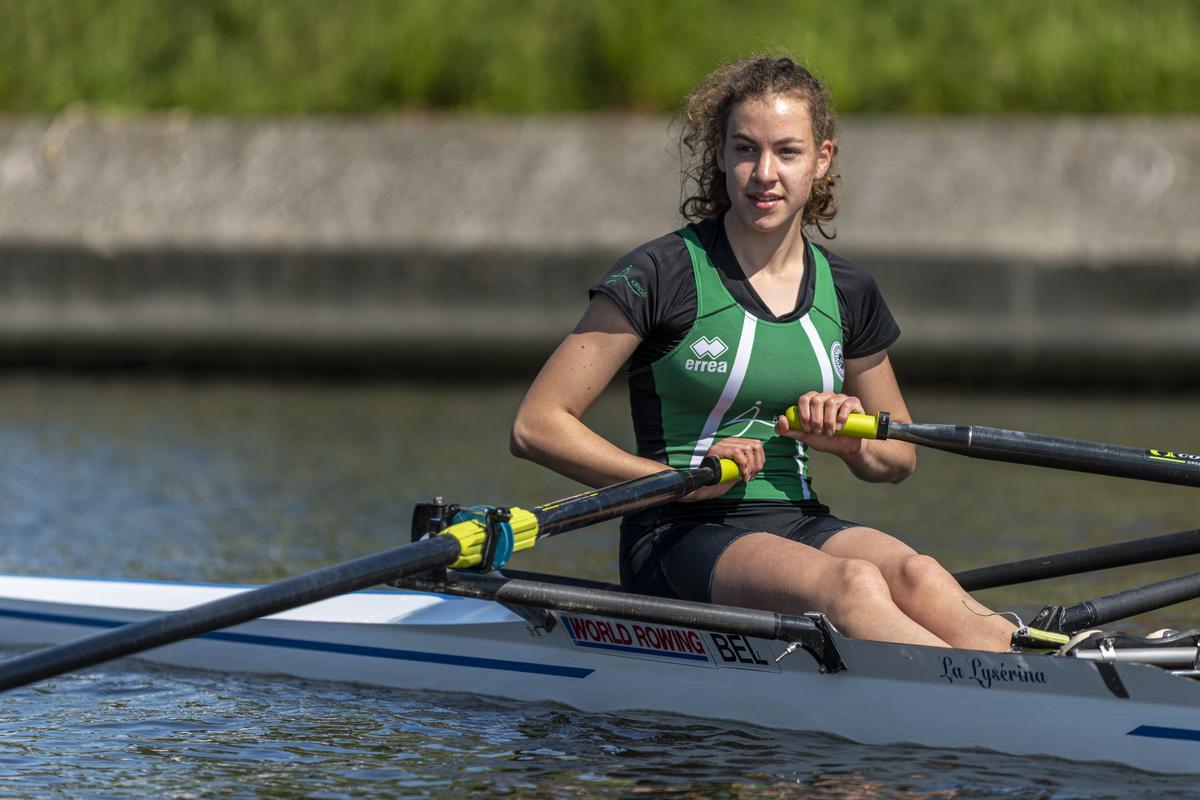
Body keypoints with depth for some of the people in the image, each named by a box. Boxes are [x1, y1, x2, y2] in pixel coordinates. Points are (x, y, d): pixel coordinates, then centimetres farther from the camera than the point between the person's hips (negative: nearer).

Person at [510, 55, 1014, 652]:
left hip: (798, 524, 5)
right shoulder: (661, 274, -4)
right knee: (853, 584, -36)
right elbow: (536, 426, -6)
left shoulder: (847, 293, 12)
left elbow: (898, 459, 25)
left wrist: (851, 441, 0)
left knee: (915, 576, -31)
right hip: (681, 537, -5)